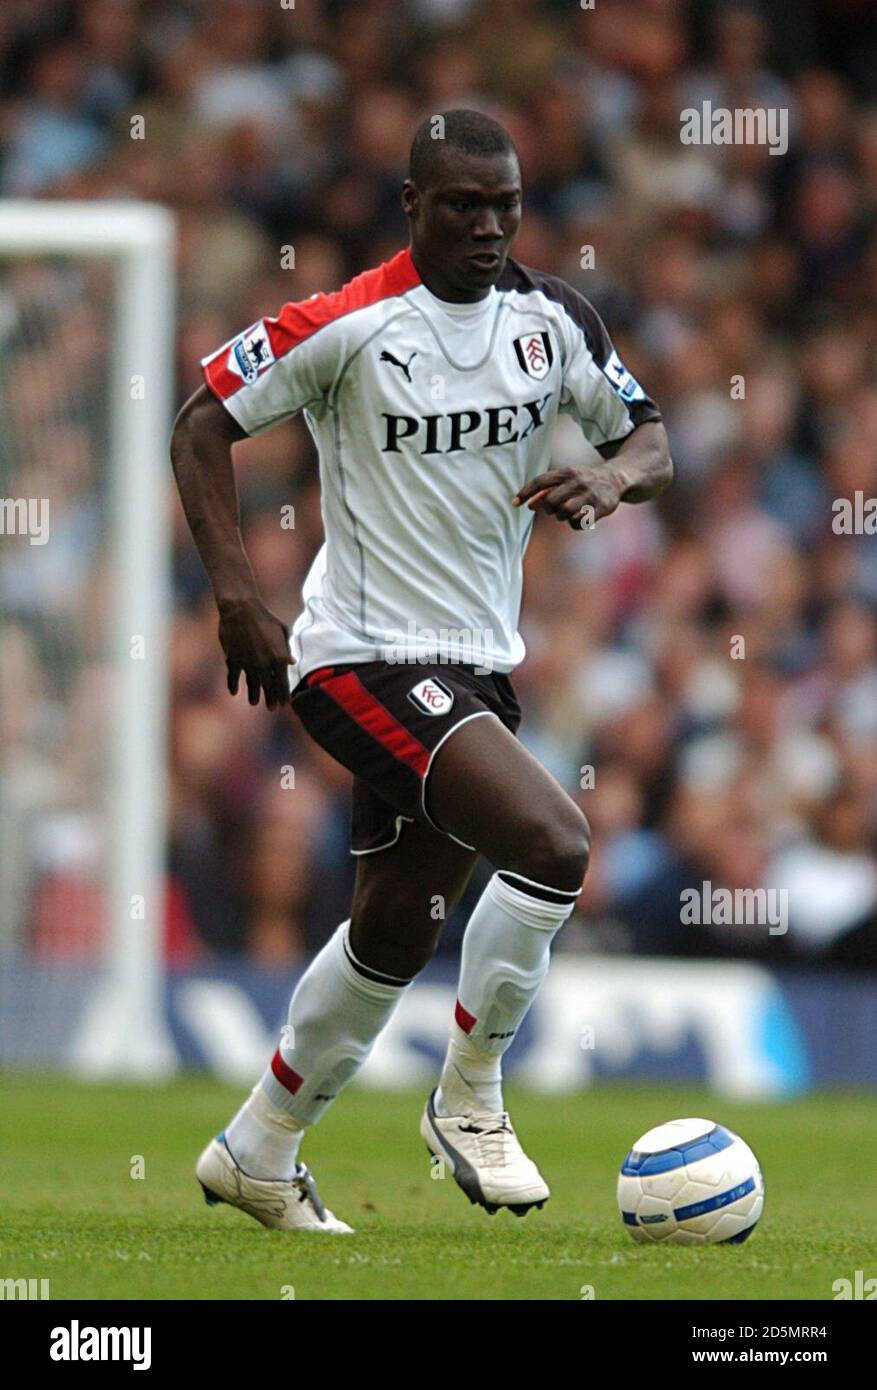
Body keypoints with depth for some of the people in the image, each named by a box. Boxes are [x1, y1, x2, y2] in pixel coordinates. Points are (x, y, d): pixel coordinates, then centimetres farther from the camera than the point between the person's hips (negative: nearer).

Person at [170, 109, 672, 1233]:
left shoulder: (550, 318, 1)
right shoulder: (346, 326, -15)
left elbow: (651, 443, 9)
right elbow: (204, 423, -7)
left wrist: (612, 477, -15)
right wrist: (237, 598, -15)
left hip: (477, 665, 7)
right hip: (362, 660, -7)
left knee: (397, 928, 15)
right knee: (553, 843, -24)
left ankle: (257, 1156, 31)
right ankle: (469, 1098, -6)